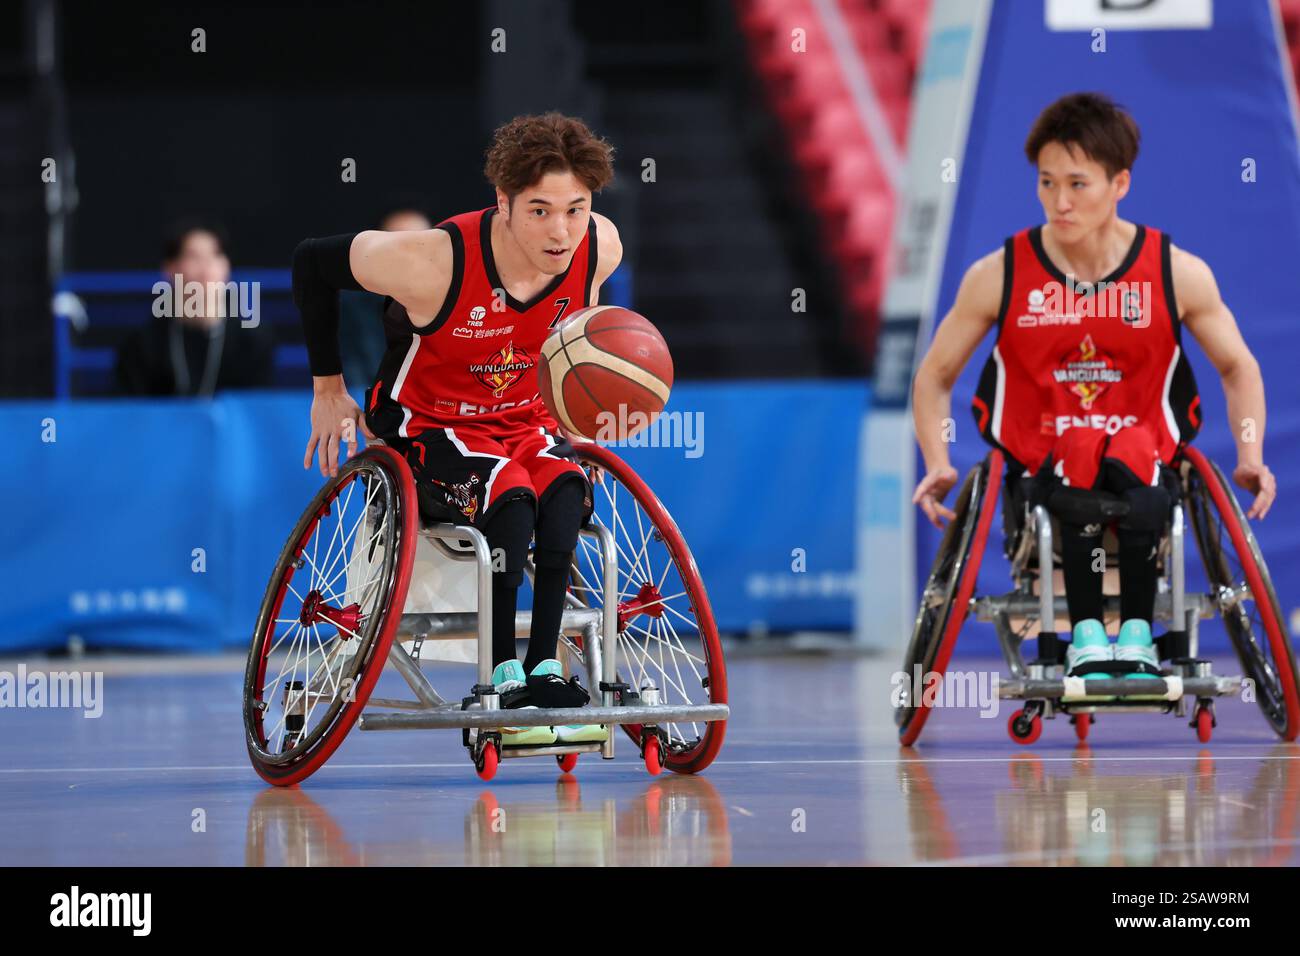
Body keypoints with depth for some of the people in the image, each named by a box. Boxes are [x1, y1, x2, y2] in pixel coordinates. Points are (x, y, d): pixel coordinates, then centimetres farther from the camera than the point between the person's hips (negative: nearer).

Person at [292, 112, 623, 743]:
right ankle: (502, 681, -24)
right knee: (511, 494, -33)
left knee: (566, 487, -29)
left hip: (524, 420, 4)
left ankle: (544, 669, -27)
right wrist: (328, 390, -5)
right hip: (424, 425, -4)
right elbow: (312, 262, -13)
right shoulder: (436, 263, -31)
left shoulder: (601, 248, -16)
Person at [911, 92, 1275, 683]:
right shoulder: (998, 277, -5)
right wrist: (938, 465, -8)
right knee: (1079, 457, -36)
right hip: (1038, 466, 0)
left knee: (1134, 467, -36)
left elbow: (1238, 368, 11)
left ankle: (1136, 634, -27)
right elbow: (934, 376, 7)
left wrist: (1250, 456, -4)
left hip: (1145, 448, 1)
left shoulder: (1179, 275, -3)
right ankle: (1086, 635, -32)